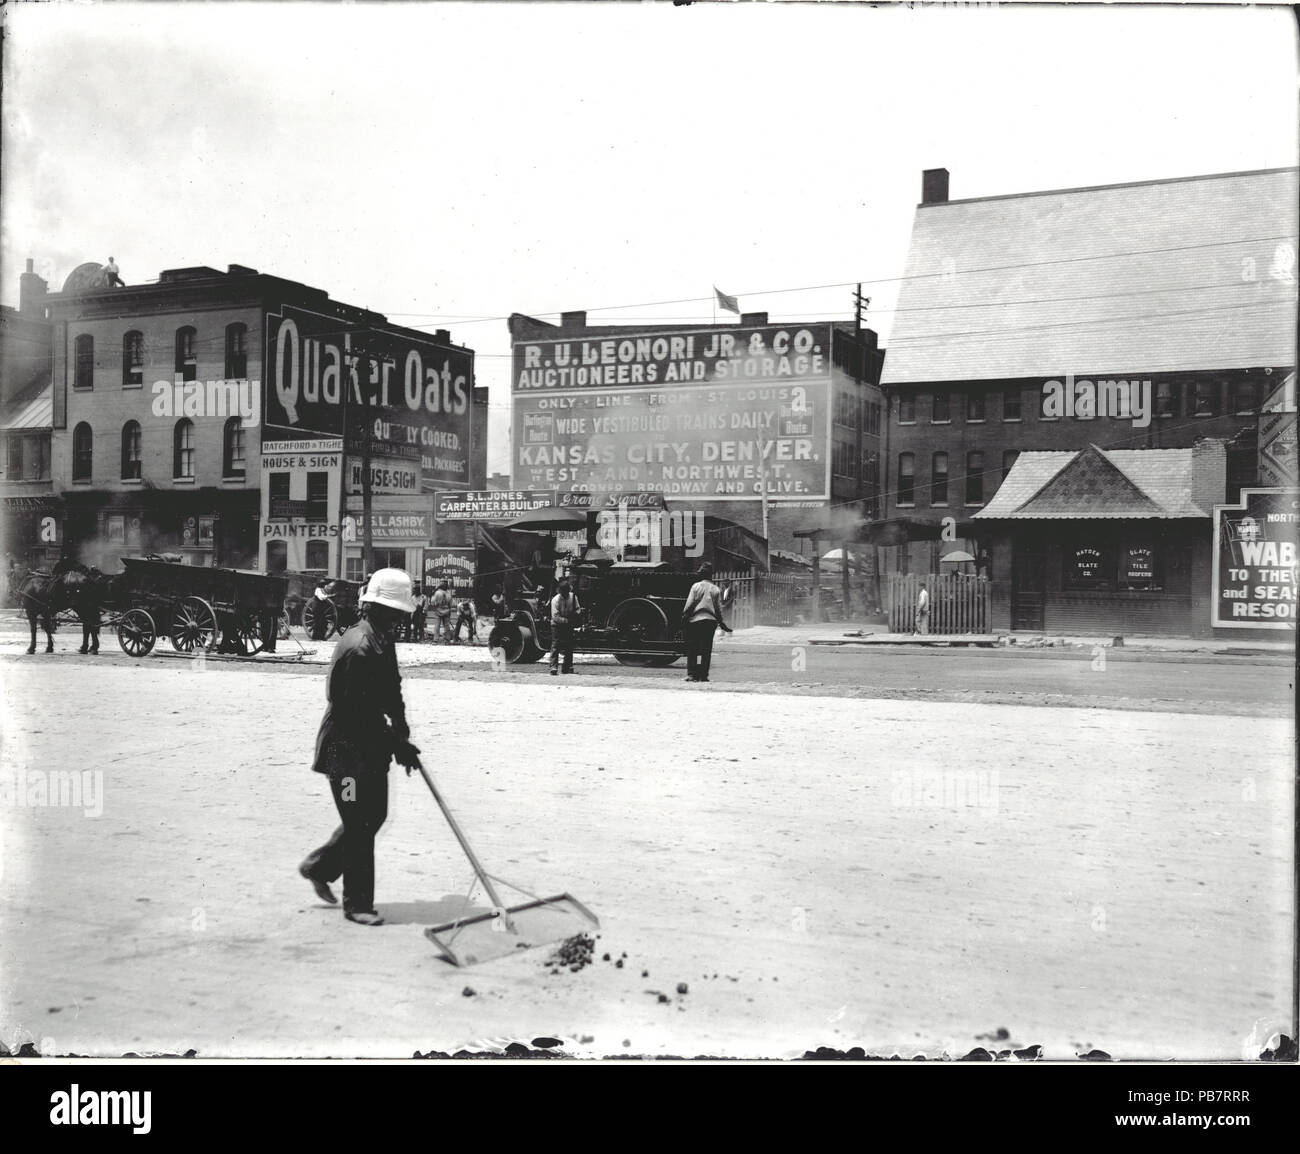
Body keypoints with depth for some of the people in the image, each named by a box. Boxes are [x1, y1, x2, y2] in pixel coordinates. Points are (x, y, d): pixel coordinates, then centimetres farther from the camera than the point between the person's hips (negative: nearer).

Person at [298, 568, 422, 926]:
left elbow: (391, 693, 15)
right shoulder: (358, 647, -24)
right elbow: (359, 712, -25)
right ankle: (357, 903, 11)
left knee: (374, 816, 17)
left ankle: (319, 866, 36)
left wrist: (401, 736, 3)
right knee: (360, 825, -2)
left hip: (371, 748, 10)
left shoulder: (383, 641, 9)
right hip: (346, 749, -10)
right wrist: (396, 744, -21)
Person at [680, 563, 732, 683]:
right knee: (706, 649, 7)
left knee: (692, 649, 4)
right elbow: (719, 609, 7)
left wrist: (684, 618, 1)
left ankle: (691, 674, -3)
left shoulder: (696, 586, -1)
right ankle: (703, 675, 4)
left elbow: (689, 604, -5)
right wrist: (721, 623, 15)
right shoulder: (716, 590, 6)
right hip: (711, 621, 2)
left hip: (695, 619, -2)